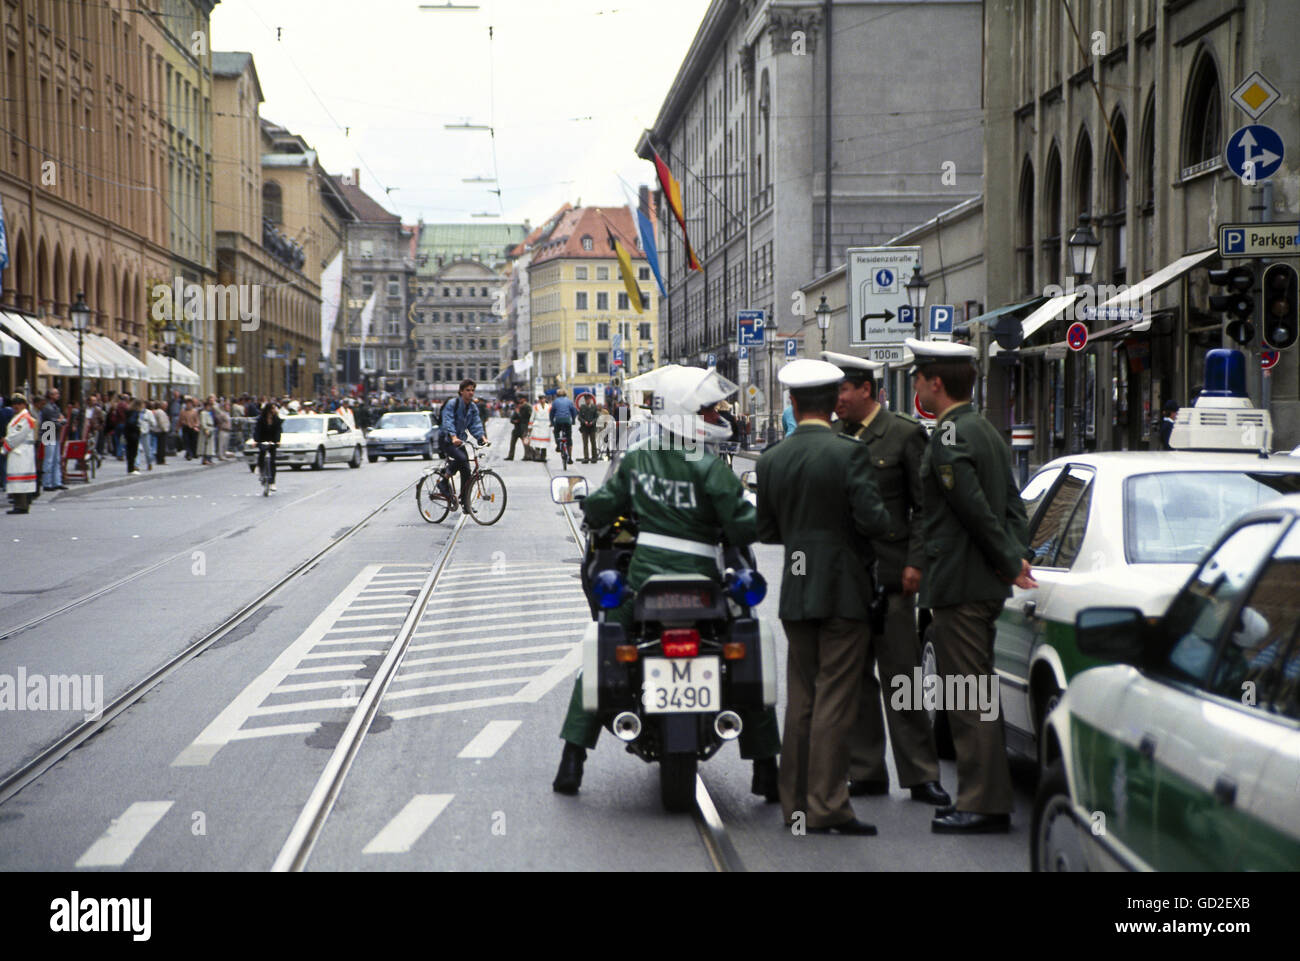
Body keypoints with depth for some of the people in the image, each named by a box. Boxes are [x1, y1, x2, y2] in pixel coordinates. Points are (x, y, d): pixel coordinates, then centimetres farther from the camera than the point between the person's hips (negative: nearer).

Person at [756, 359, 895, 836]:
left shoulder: (771, 459, 4)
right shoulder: (849, 453, -12)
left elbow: (766, 531, 10)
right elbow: (872, 517, -18)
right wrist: (891, 527, 3)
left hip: (795, 593, 5)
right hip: (842, 591, -5)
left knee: (801, 699, 13)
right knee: (834, 701, -3)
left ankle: (796, 801, 17)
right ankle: (826, 808, -3)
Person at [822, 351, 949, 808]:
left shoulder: (905, 434, -1)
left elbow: (925, 507, -1)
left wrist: (916, 563, -10)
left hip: (888, 576, -5)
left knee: (901, 678, -3)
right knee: (853, 679, 8)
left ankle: (920, 775, 3)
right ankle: (866, 772, 16)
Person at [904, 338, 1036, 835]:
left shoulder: (949, 438, -16)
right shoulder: (986, 431, 15)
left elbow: (977, 511, -19)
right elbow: (1013, 506, 16)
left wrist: (1010, 564, -10)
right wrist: (1017, 558, 9)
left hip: (958, 587, -10)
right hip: (985, 584, 10)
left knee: (967, 699, -6)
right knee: (973, 695, 16)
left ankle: (984, 805, -3)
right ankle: (983, 797, 22)